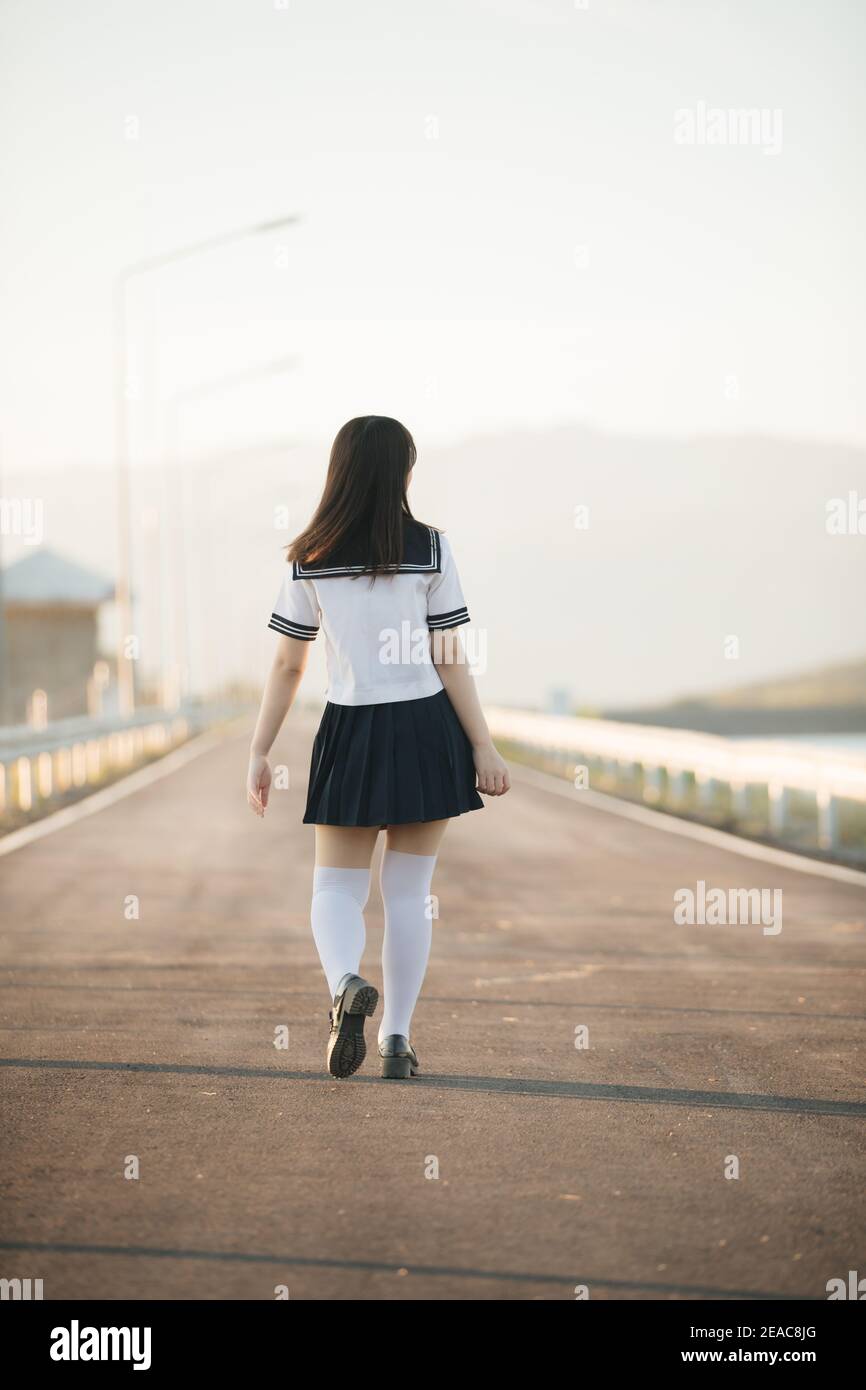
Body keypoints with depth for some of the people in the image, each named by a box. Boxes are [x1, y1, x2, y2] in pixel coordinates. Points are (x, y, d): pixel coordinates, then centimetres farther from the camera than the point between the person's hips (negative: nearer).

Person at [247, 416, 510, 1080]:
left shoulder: (309, 560, -1)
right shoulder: (429, 550, -5)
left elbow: (288, 665, 1)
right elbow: (450, 660, -6)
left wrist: (259, 754, 7)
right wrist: (484, 748, -2)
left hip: (349, 734, 0)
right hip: (424, 730, 0)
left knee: (338, 885, 9)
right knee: (409, 892, 9)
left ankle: (346, 983, -21)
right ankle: (397, 1038, 10)